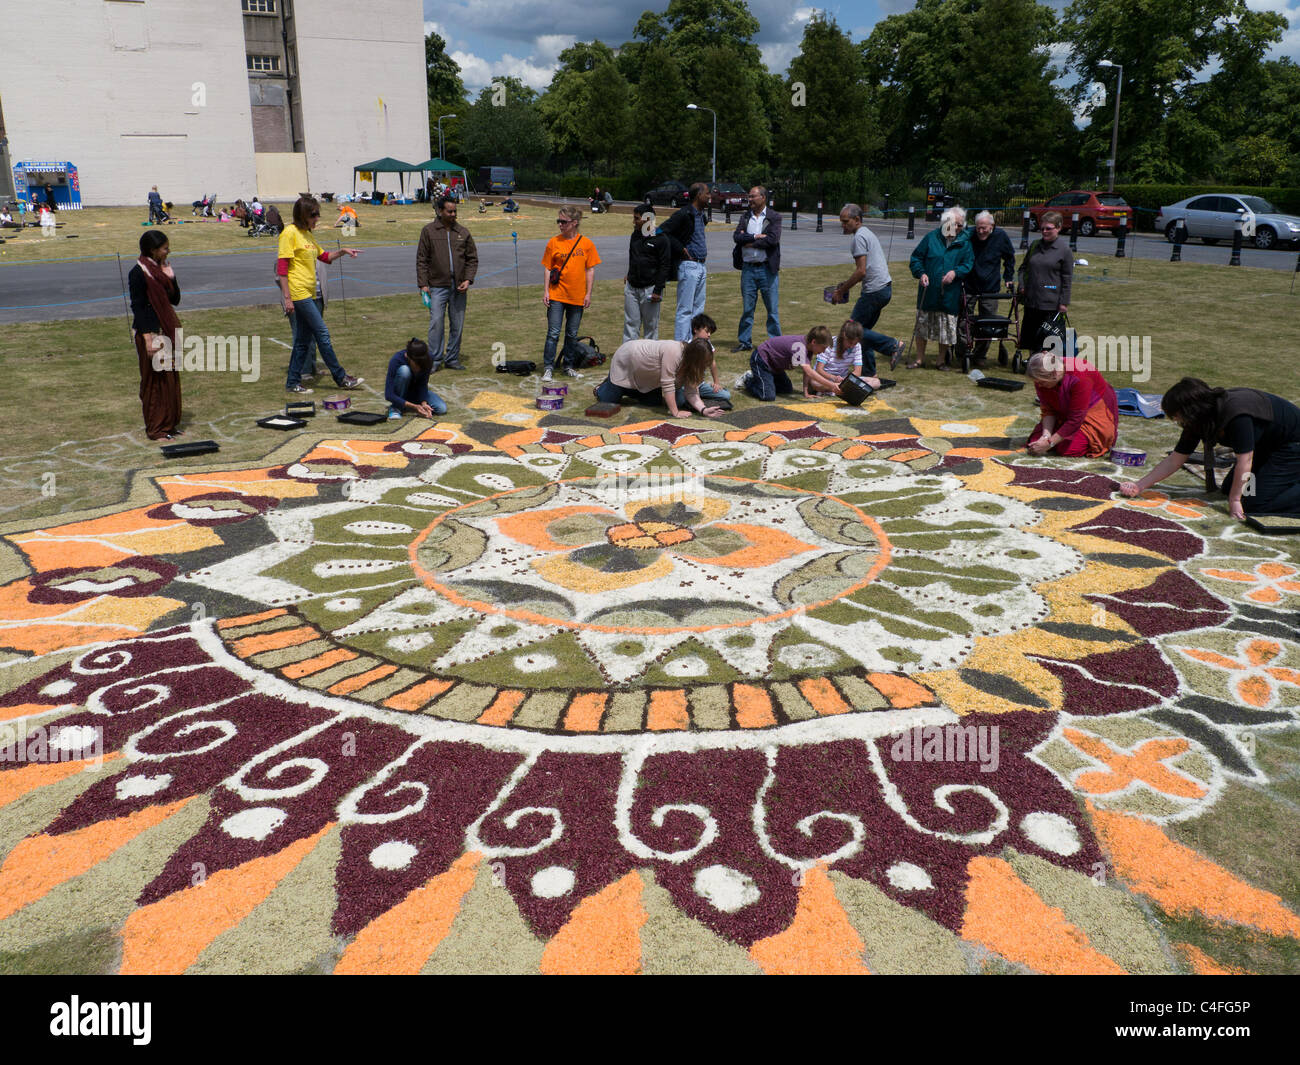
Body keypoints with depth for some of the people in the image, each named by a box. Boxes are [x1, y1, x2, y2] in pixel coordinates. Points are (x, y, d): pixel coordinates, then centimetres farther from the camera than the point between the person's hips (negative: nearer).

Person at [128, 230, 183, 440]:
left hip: (167, 330, 8)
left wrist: (171, 277, -4)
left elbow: (175, 300, 11)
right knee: (154, 379, -1)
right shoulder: (138, 273, -14)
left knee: (170, 379, 13)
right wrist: (148, 338, -20)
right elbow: (137, 307, -15)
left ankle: (169, 423, 23)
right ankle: (156, 429, 7)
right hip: (150, 331, -8)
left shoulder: (160, 269, 10)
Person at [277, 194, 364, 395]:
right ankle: (341, 378, 0)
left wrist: (342, 251, 10)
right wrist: (287, 298, -18)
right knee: (322, 334, -6)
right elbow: (282, 267, -14)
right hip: (298, 293, -9)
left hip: (308, 294, 9)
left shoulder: (307, 234, 16)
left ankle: (293, 382, 16)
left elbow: (324, 256, 29)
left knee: (303, 339, 10)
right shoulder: (290, 232, -10)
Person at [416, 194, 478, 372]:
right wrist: (423, 284, -6)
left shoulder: (463, 232, 10)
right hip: (437, 286, -3)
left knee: (457, 325, 6)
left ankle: (452, 359, 16)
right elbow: (421, 260, 2)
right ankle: (435, 360, 0)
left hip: (459, 287, 3)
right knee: (436, 322, -9)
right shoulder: (428, 231, 3)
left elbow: (472, 259, 12)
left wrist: (468, 280, -2)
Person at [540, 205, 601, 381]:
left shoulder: (586, 244, 0)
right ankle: (548, 368, 3)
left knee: (572, 334, 11)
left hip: (577, 297, 1)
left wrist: (588, 293, 0)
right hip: (556, 295, -1)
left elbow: (590, 269, 4)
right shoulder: (553, 242, 0)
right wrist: (545, 291, -2)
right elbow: (547, 269, 4)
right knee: (553, 333, -4)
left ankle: (568, 366, 24)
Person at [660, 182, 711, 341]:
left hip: (701, 265, 9)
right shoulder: (683, 214, -12)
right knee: (685, 310, -7)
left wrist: (703, 248, 12)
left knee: (698, 309, 12)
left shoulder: (701, 215, 15)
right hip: (688, 265, -9)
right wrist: (681, 249, -16)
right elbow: (662, 231, -18)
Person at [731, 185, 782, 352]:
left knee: (772, 309, 1)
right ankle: (744, 342, 15)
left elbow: (773, 239, -15)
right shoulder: (745, 217, 11)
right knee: (747, 308, 7)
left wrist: (749, 243, -8)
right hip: (748, 268, 3)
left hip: (767, 269, -3)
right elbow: (737, 236, -4)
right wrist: (756, 237, -15)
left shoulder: (774, 217, 0)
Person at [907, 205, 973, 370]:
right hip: (928, 291, 0)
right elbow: (916, 257, 5)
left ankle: (942, 360, 19)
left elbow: (968, 264, 4)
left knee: (947, 327, 4)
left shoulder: (964, 242, 5)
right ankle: (920, 359, 18)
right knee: (922, 323, 5)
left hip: (950, 294, 0)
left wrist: (955, 272, -15)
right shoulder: (931, 237, 2)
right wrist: (921, 273, -11)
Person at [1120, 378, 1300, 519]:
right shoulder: (1199, 421, -9)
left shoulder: (1236, 413, -35)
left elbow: (1245, 459, -31)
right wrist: (1140, 485, -4)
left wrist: (1235, 500, -25)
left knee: (1255, 503, -17)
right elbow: (1175, 459, -3)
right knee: (1227, 490, 10)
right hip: (1265, 447, 9)